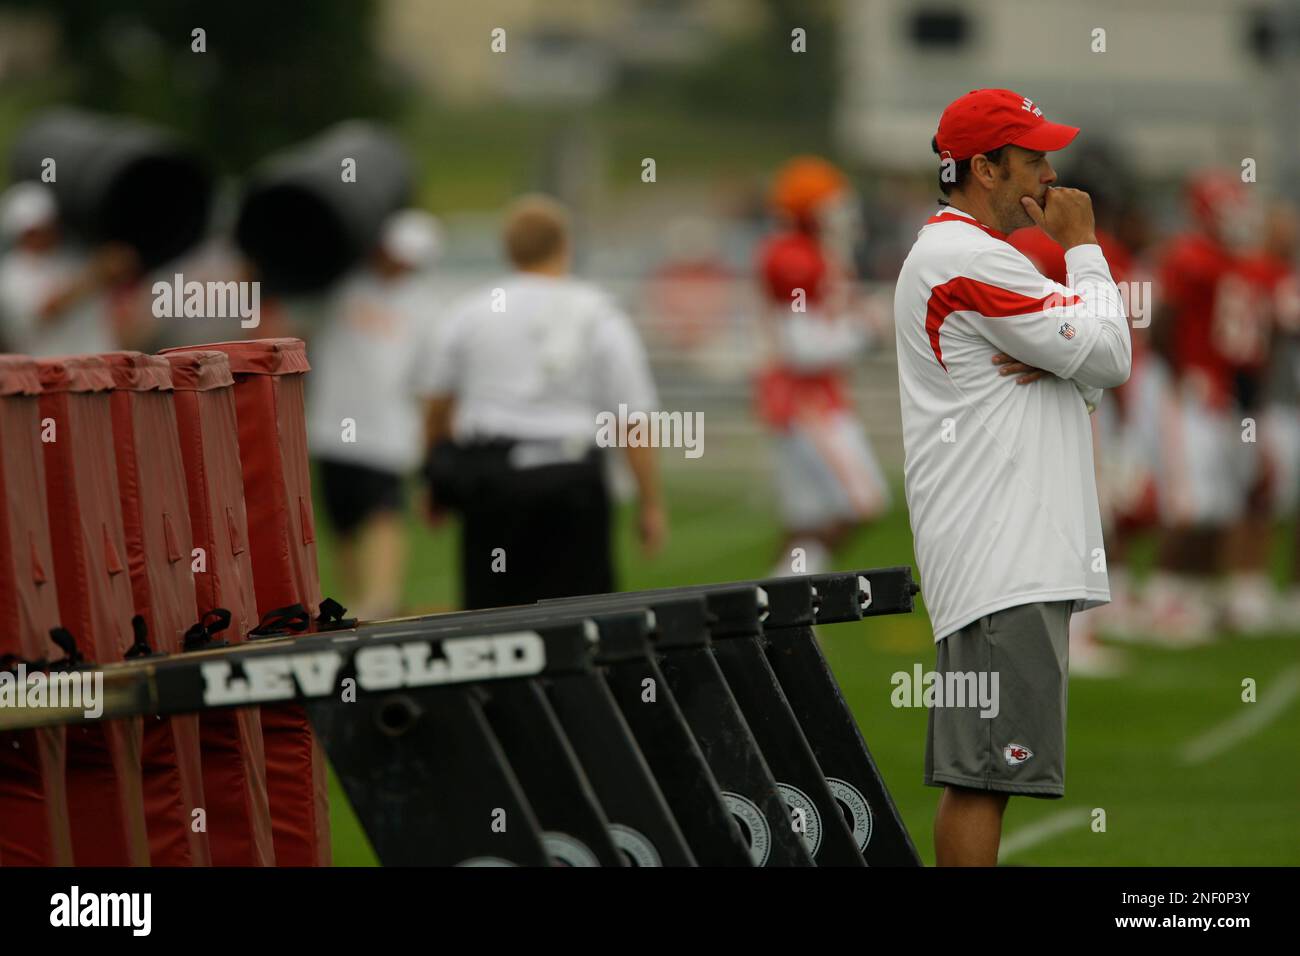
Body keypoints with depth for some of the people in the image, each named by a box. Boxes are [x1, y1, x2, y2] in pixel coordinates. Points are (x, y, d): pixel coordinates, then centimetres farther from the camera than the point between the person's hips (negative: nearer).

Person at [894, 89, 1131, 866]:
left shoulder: (957, 253, 22)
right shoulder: (969, 258, -11)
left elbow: (1094, 376, 21)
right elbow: (1109, 357, -13)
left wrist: (1058, 365, -3)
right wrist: (1083, 246, 0)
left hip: (1020, 557, 11)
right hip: (1001, 561, -11)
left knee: (984, 770, 11)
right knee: (985, 770, -13)